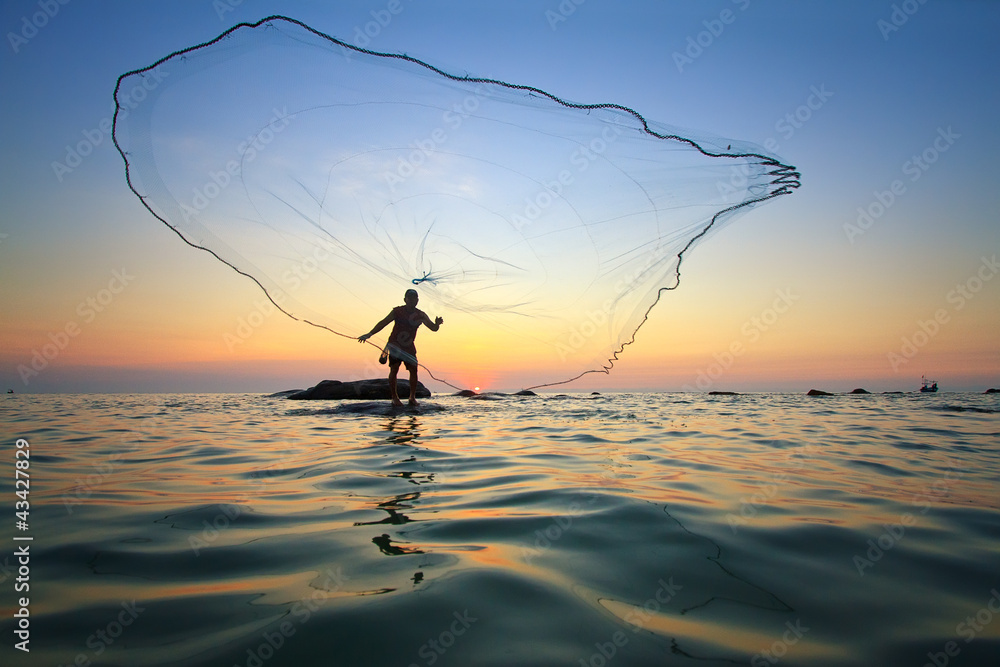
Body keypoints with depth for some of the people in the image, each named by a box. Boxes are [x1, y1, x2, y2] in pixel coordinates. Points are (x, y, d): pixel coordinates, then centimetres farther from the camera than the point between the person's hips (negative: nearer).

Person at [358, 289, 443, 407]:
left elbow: (433, 328, -3)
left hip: (409, 346, 2)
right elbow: (383, 323, -6)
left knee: (413, 370, -4)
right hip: (394, 345, -2)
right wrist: (369, 334, -15)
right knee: (394, 370, -8)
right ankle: (395, 398, 1)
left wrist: (437, 324, -28)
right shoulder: (397, 311, -9)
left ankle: (412, 397, 9)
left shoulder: (421, 315, -3)